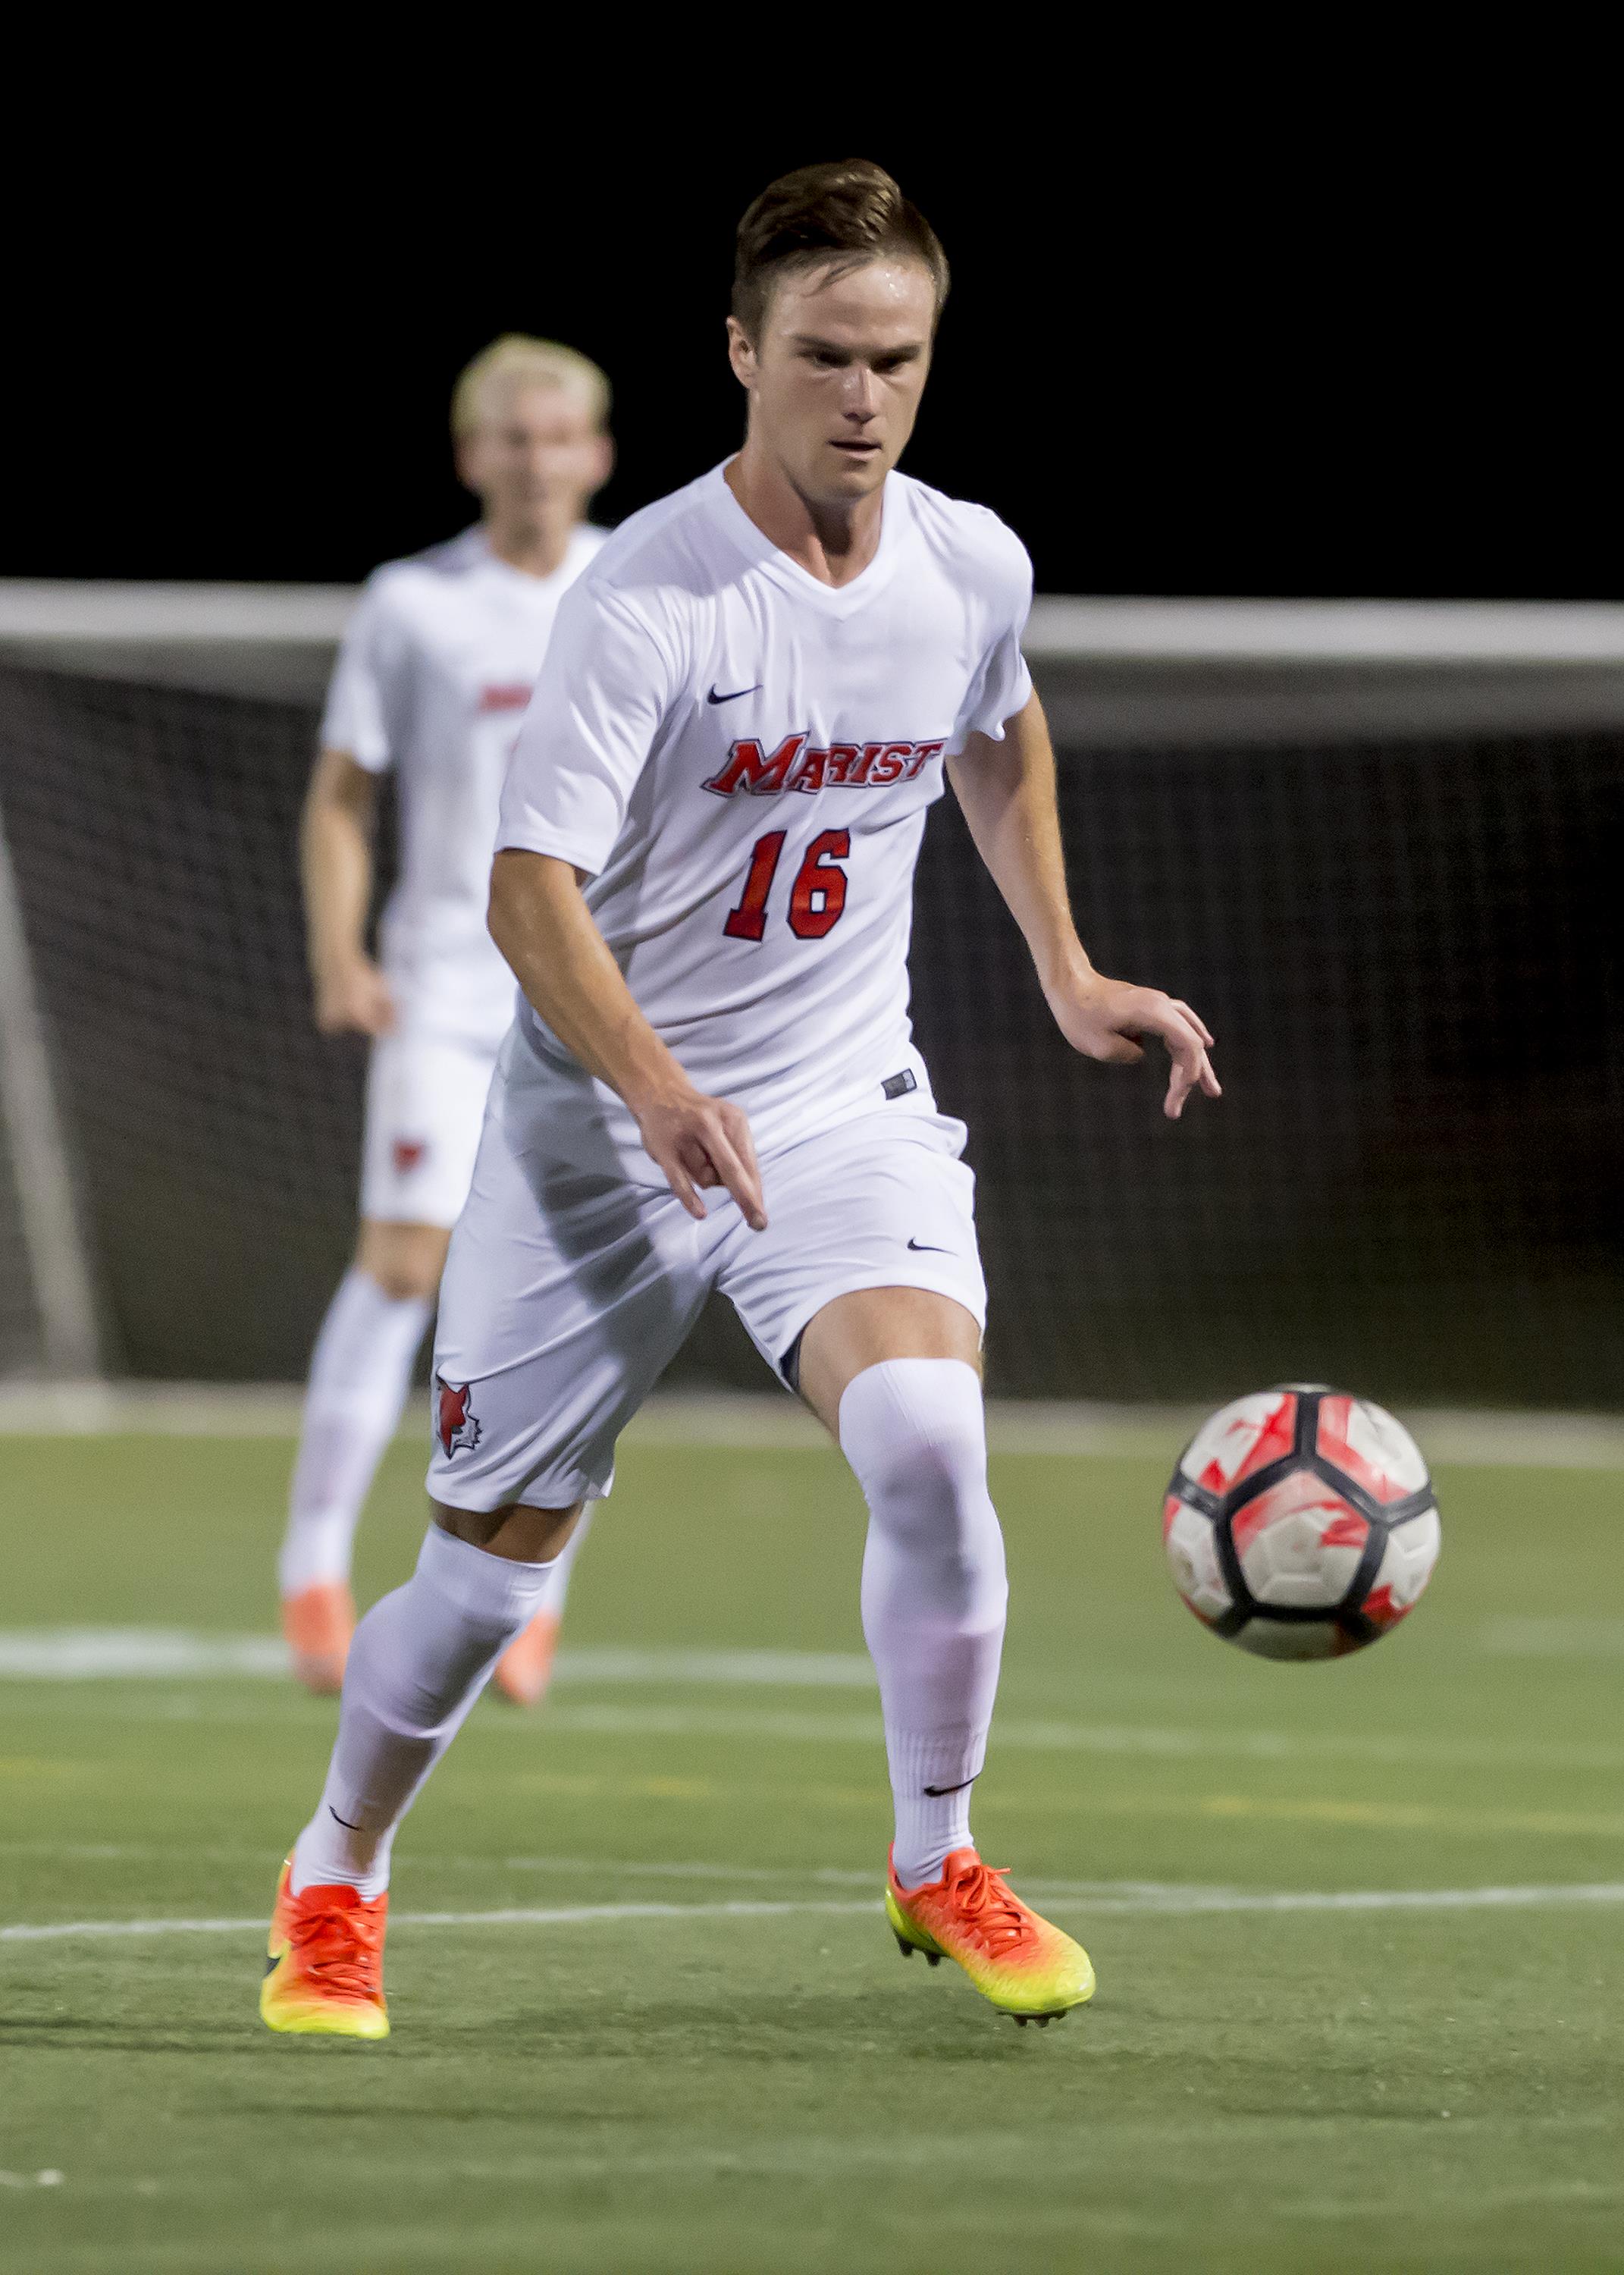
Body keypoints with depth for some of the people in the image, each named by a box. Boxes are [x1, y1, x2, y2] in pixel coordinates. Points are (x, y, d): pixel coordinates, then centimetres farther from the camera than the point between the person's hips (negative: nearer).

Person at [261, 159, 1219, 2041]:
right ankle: (337, 1876, 32)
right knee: (489, 1568, 3)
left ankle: (938, 1865, -5)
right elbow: (529, 890, -25)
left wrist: (1067, 976, 17)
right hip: (599, 1125, -3)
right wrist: (661, 1091, -41)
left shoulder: (973, 568, -3)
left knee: (927, 1440, -25)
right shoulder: (647, 596, -19)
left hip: (849, 1109, 3)